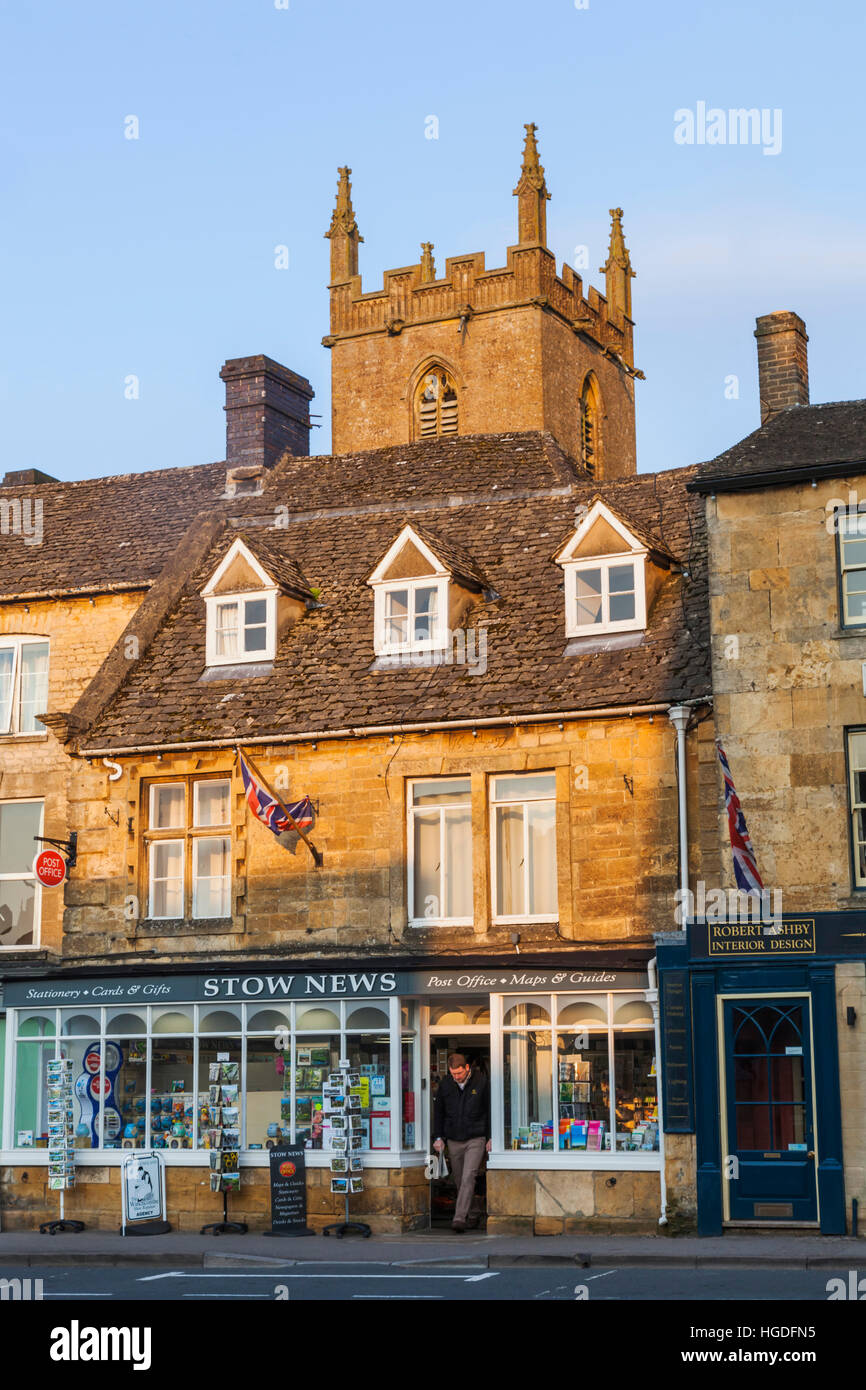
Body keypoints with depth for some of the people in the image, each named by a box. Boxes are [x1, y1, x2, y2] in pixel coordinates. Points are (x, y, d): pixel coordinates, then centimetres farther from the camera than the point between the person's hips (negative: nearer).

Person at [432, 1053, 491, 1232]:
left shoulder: (481, 1082, -5)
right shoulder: (445, 1083, 2)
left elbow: (490, 1110, 2)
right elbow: (438, 1111, 12)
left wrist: (490, 1137, -1)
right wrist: (438, 1137, 6)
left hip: (476, 1139, -3)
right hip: (453, 1140, 4)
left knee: (468, 1178, -14)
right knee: (460, 1181, 8)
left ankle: (459, 1218, -18)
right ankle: (471, 1215, 22)